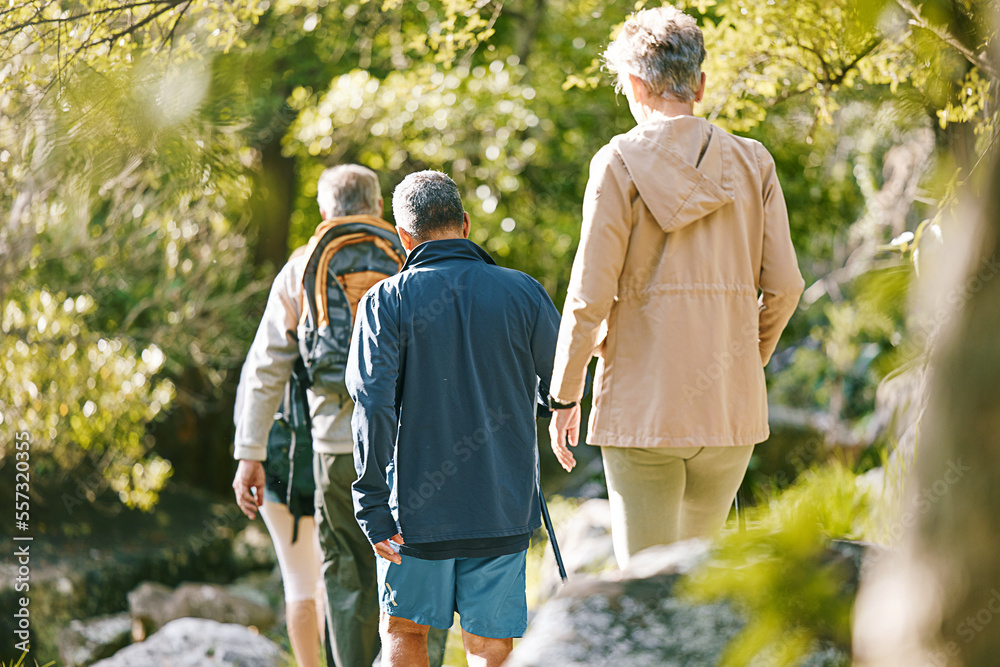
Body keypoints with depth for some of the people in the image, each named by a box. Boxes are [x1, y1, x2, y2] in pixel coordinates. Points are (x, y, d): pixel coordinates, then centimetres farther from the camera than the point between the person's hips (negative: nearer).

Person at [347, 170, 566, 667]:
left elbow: (374, 407, -14)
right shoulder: (522, 292, -2)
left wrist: (372, 506, -9)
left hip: (419, 505, -1)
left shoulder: (386, 301, -6)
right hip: (504, 506, 1)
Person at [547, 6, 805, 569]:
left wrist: (565, 396, 2)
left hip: (643, 404, -4)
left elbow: (591, 294, -8)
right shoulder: (752, 163, 4)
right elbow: (784, 284, 2)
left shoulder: (621, 163, -6)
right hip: (733, 404, 4)